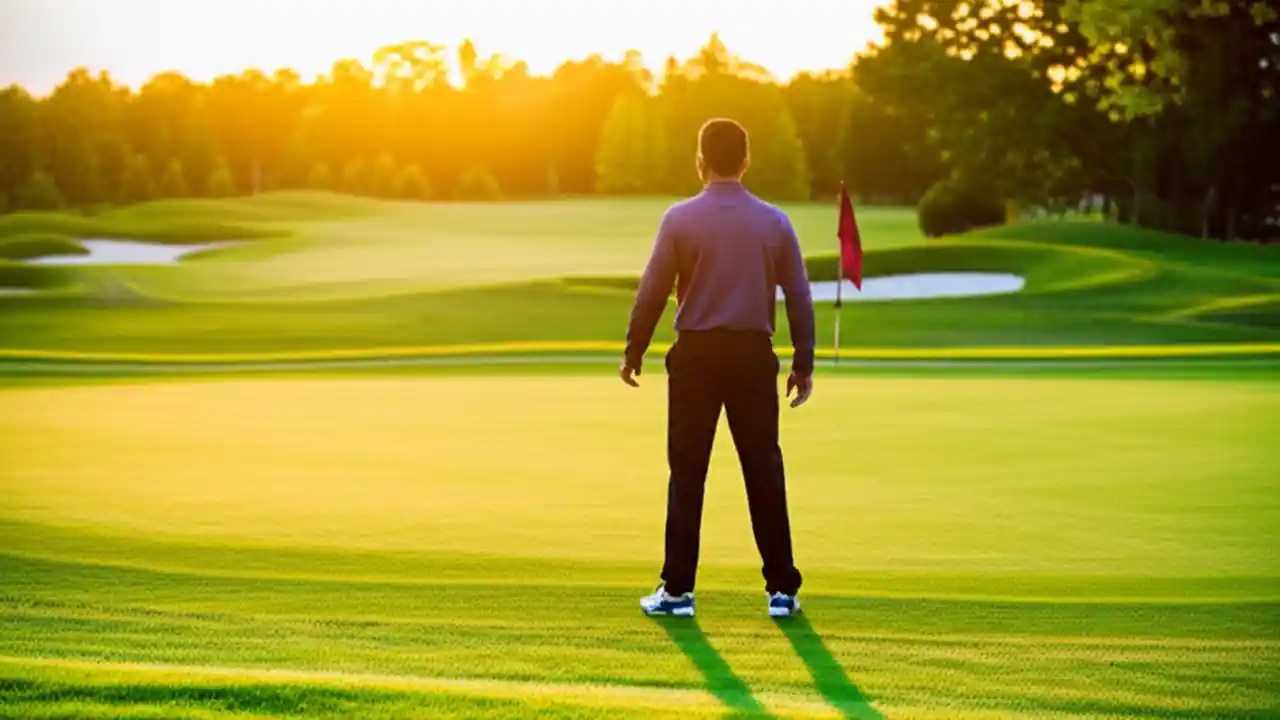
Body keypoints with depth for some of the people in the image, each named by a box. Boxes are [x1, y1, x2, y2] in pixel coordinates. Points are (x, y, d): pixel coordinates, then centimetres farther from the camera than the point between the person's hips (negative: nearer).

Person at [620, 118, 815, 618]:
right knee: (764, 474, 6)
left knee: (687, 475, 4)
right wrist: (803, 363, 11)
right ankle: (782, 590, 8)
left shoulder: (680, 218, -4)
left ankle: (678, 590, 5)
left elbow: (652, 291, -4)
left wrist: (633, 353, 5)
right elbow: (799, 297, 4)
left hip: (696, 355, -1)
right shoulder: (775, 222, 3)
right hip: (754, 356, 2)